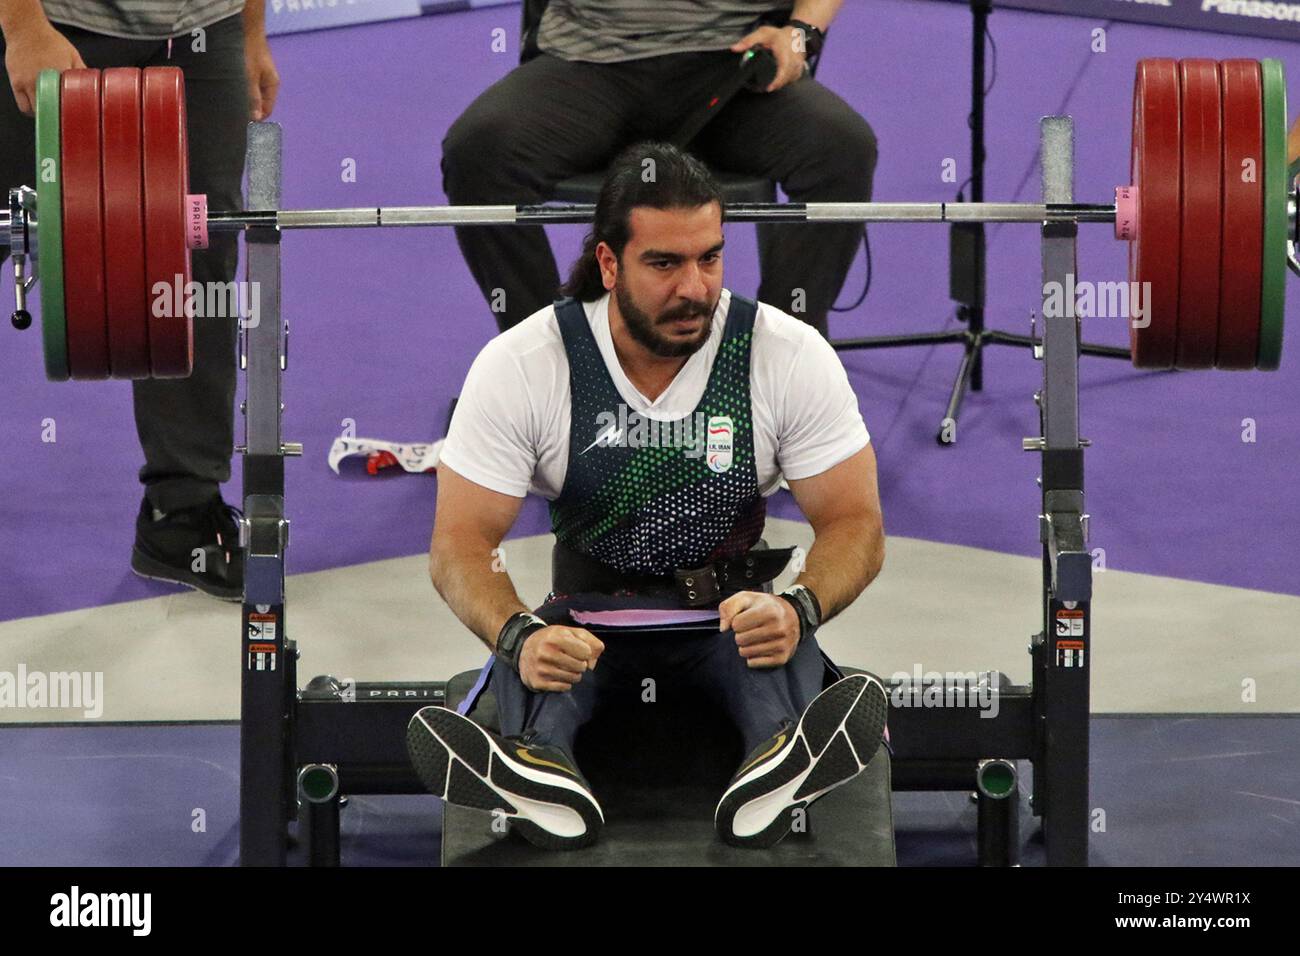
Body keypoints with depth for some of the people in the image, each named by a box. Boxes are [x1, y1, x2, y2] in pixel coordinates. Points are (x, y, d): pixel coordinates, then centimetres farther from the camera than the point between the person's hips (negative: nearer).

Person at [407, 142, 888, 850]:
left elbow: (855, 524, -8)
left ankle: (777, 766, -66)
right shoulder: (518, 366, -12)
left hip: (732, 610, 0)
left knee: (782, 633, -35)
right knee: (531, 649, -34)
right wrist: (519, 635, -36)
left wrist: (799, 608, -32)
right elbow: (461, 542, -13)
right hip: (588, 612, 0)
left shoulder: (792, 355, -10)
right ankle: (542, 769, -64)